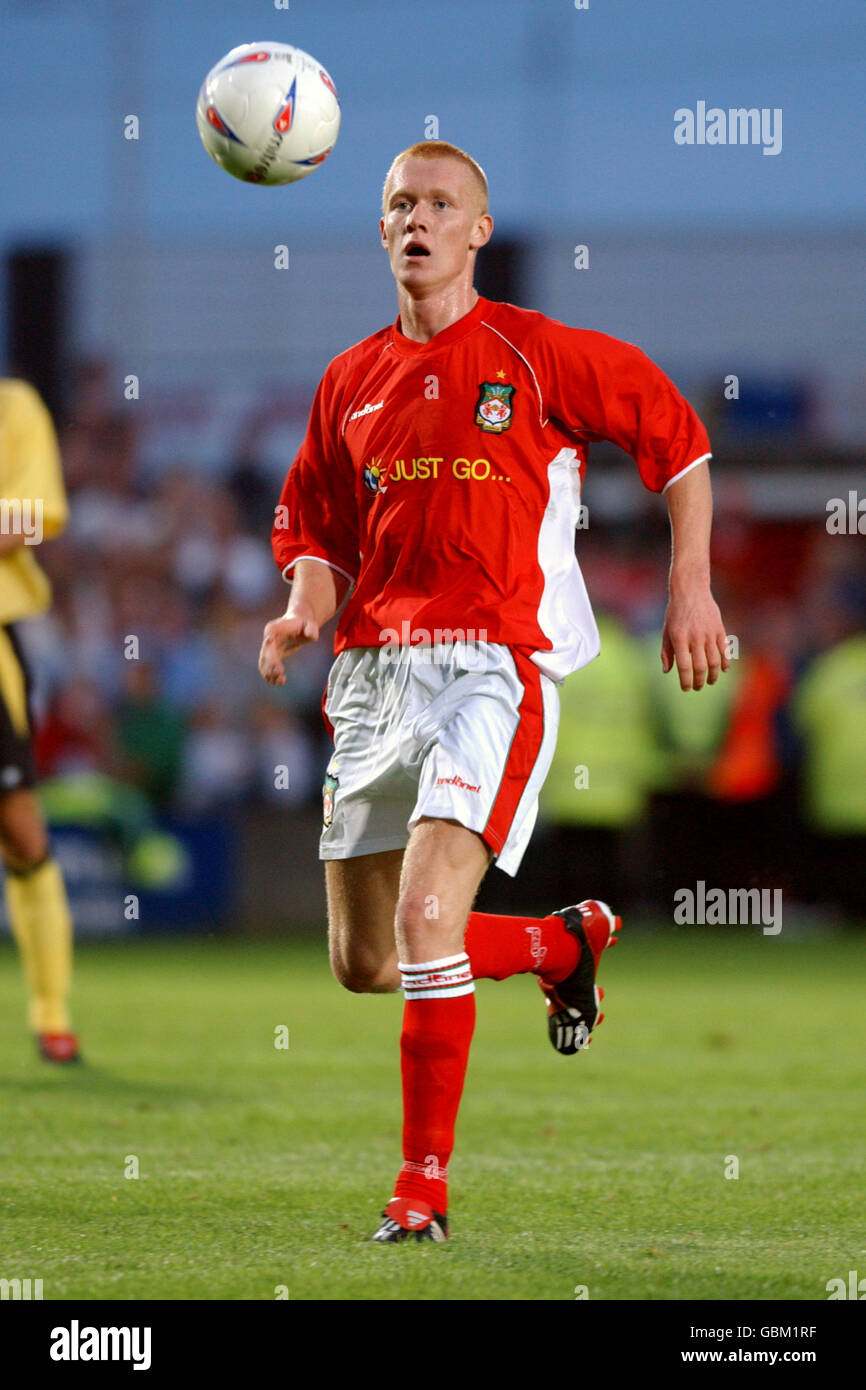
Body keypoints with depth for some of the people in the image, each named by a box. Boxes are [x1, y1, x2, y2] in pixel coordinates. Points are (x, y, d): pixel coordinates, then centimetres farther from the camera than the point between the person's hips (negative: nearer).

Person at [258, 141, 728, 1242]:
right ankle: (567, 943, 37)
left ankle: (425, 1184, -13)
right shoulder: (351, 381, 12)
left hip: (494, 666, -6)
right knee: (364, 963, 10)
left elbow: (677, 439, 7)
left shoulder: (537, 355, -1)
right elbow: (316, 531, 19)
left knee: (425, 917, -22)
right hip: (374, 673, 6)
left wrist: (691, 592, 0)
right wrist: (304, 611, -2)